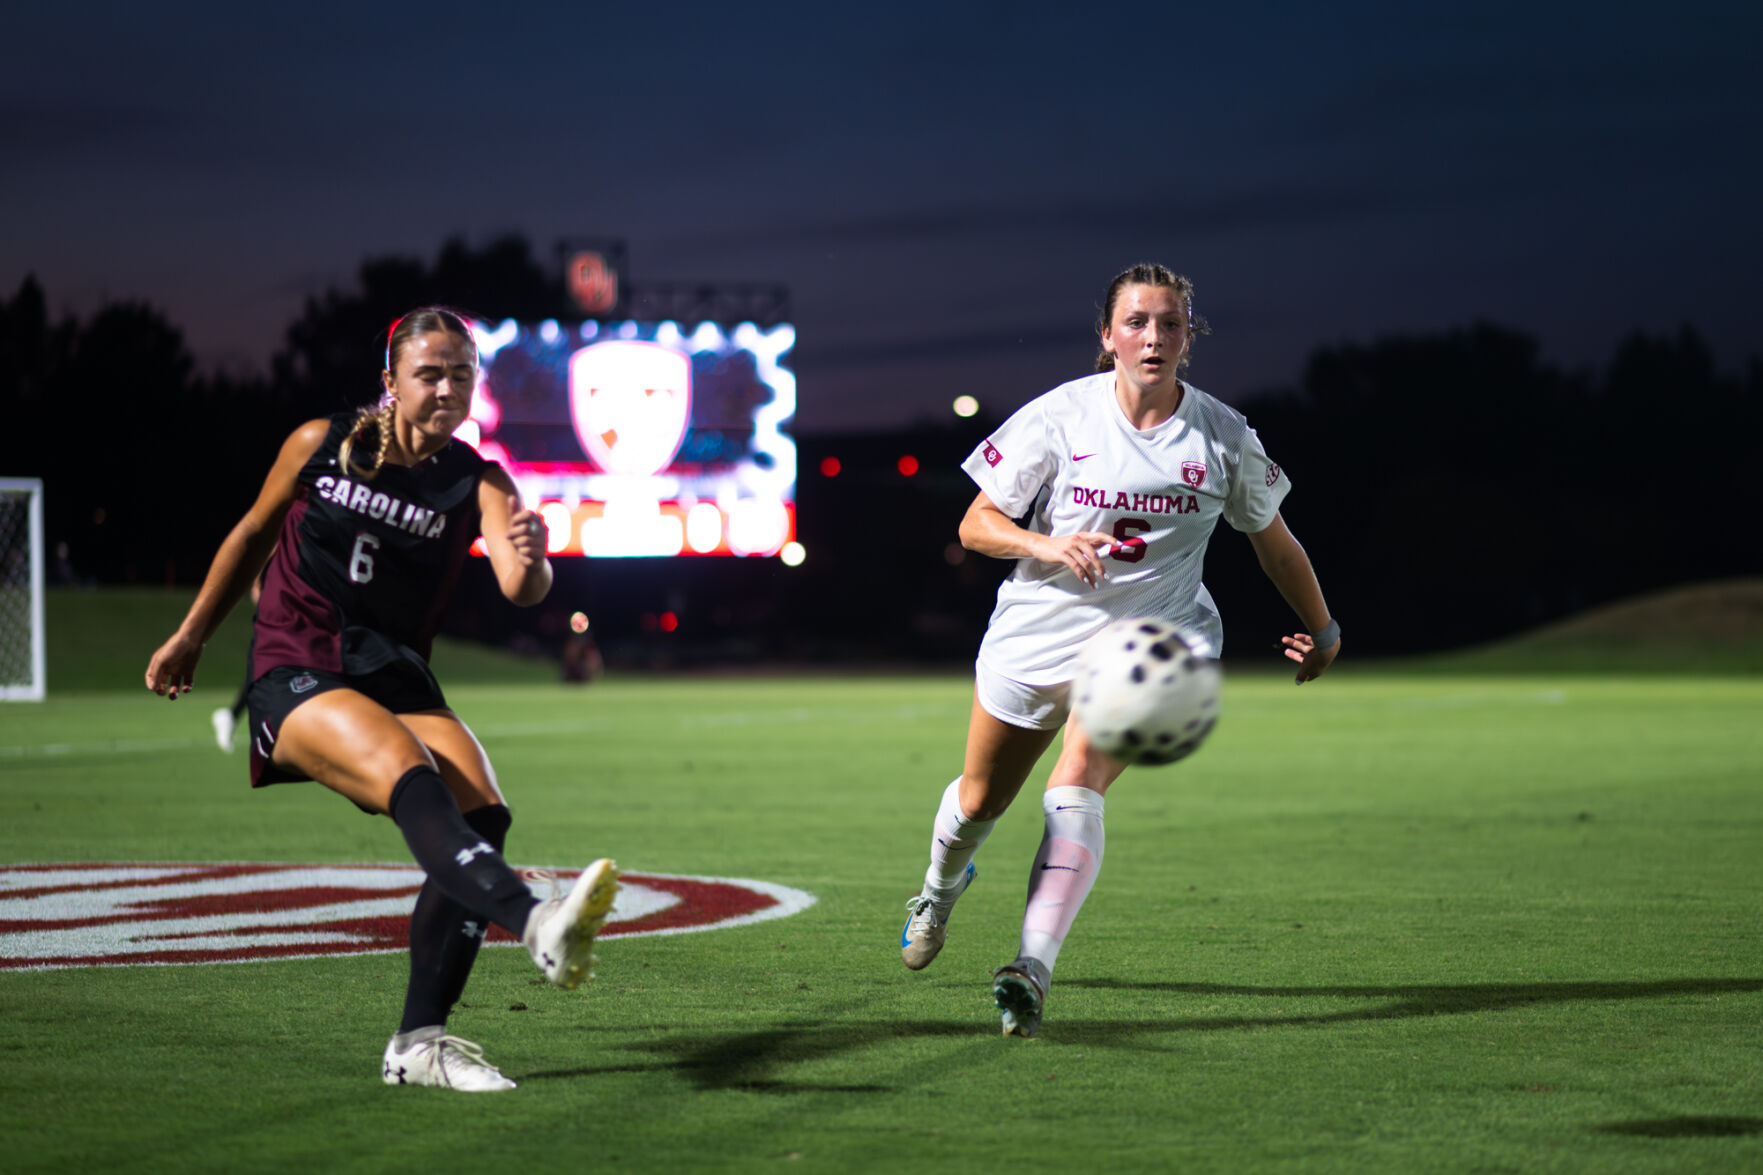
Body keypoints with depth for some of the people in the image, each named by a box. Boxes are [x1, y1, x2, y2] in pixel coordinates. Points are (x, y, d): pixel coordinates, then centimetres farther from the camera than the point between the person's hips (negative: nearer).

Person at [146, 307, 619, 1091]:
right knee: (411, 775, -32)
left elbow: (519, 588, -22)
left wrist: (530, 564, -45)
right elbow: (253, 535, 17)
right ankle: (538, 926, -58)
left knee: (482, 811, -21)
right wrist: (189, 638, 22)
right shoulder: (320, 445, 0)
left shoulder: (477, 483, -2)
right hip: (295, 674, -3)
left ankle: (419, 1043, -12)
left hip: (396, 677, 3)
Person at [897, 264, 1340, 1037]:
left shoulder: (1224, 437, -5)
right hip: (1036, 632, 1)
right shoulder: (1059, 416, -10)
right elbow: (976, 526, -6)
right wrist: (1044, 545, -26)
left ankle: (1032, 972, -34)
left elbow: (1274, 542, 11)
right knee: (981, 800, 16)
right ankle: (942, 884, 52)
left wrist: (1320, 630, 21)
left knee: (1077, 786, -26)